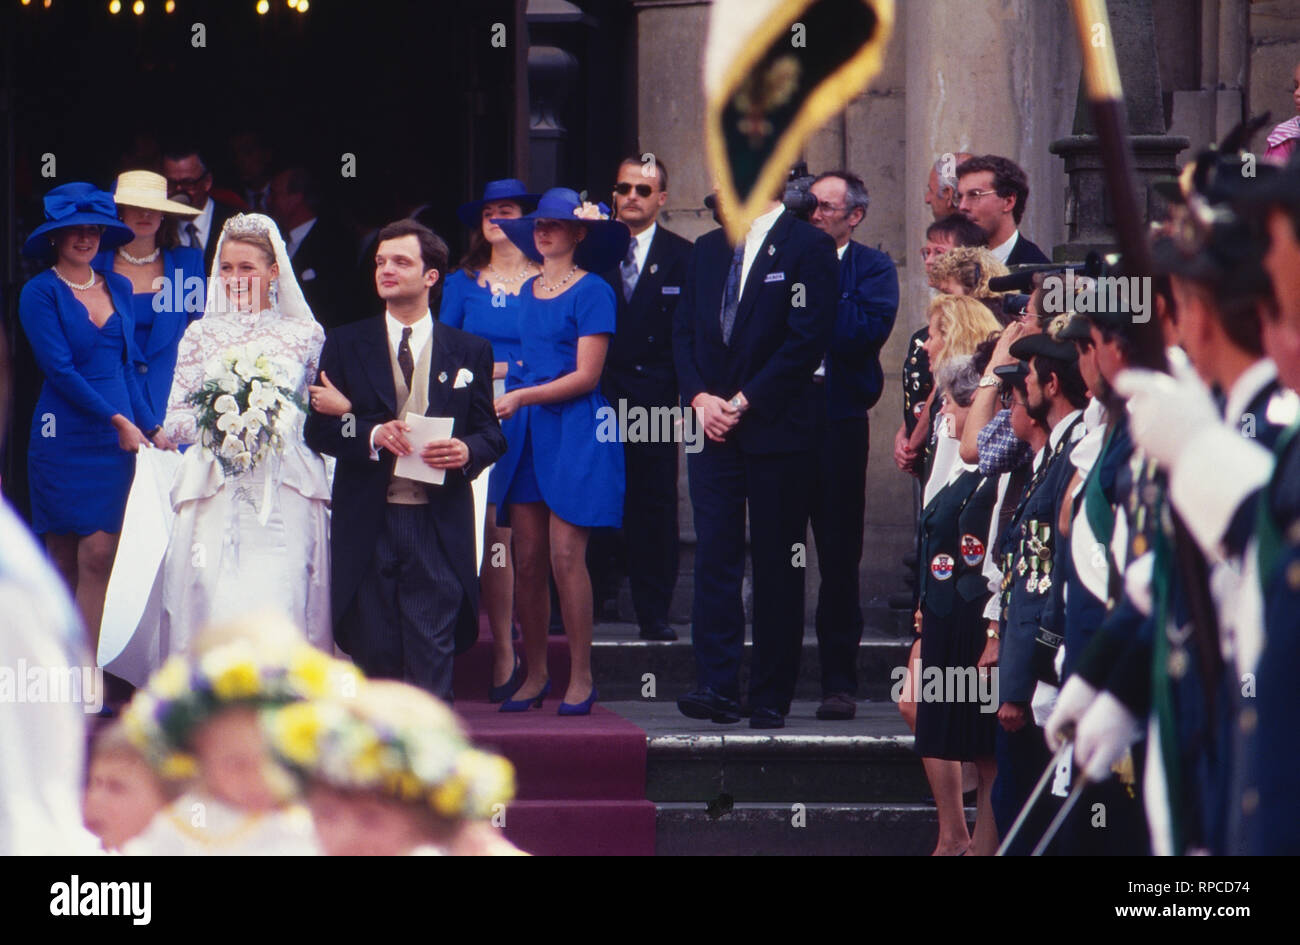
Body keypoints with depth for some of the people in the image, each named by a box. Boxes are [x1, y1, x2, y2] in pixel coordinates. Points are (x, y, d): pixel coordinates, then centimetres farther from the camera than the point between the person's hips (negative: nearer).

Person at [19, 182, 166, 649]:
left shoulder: (118, 288, 13)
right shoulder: (41, 292, -4)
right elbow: (60, 368, -10)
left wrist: (151, 428, 8)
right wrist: (118, 420, -12)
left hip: (118, 438, 4)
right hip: (64, 436, -4)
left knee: (99, 558, -4)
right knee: (65, 563, -2)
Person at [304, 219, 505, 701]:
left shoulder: (470, 351, 11)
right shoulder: (345, 344, 9)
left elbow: (491, 432, 10)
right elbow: (319, 428, 4)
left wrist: (466, 451, -13)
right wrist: (372, 436, -15)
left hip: (438, 528, -1)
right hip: (367, 527, 1)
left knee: (431, 654, -7)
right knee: (374, 653, 2)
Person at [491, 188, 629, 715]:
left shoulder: (593, 292, -4)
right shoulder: (528, 291, 16)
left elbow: (586, 375, -10)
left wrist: (522, 397, -16)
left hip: (575, 432, -6)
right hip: (528, 434, 6)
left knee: (566, 557, -9)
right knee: (527, 559, 2)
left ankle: (581, 678, -3)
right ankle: (535, 674, 9)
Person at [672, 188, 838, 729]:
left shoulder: (807, 248, -4)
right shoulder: (708, 249, 16)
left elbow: (808, 339, -11)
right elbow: (684, 331, 15)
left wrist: (744, 401, -12)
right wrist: (700, 396, -2)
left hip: (776, 427, -5)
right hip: (714, 425, 5)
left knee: (777, 563, 0)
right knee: (715, 556, -4)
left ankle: (771, 697, 4)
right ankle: (716, 686, -6)